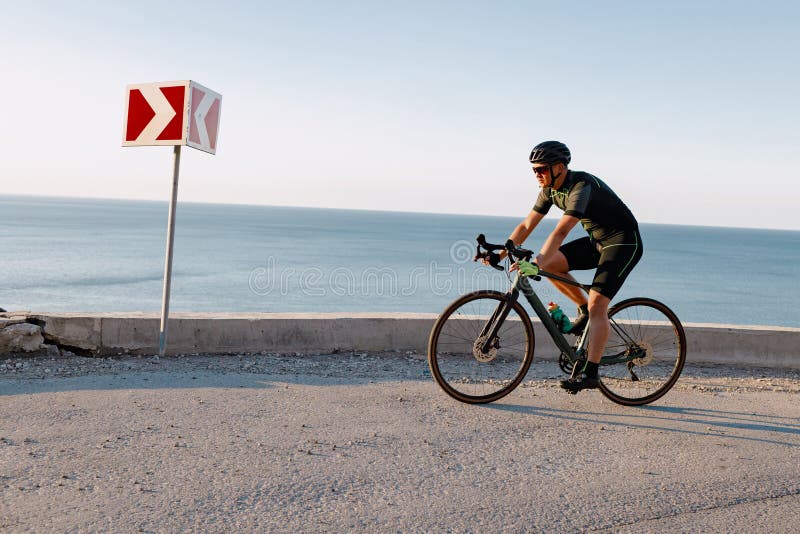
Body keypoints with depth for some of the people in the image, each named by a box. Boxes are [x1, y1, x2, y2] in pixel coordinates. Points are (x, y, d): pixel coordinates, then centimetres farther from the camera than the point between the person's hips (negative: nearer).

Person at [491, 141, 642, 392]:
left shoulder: (581, 185, -28)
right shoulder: (550, 189, -2)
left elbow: (561, 231, -39)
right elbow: (526, 226, -1)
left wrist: (536, 262, -47)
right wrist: (500, 253, -12)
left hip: (624, 242, -8)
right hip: (597, 241, 8)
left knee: (597, 305, -19)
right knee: (551, 264, -10)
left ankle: (589, 373, -16)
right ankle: (585, 310, 8)